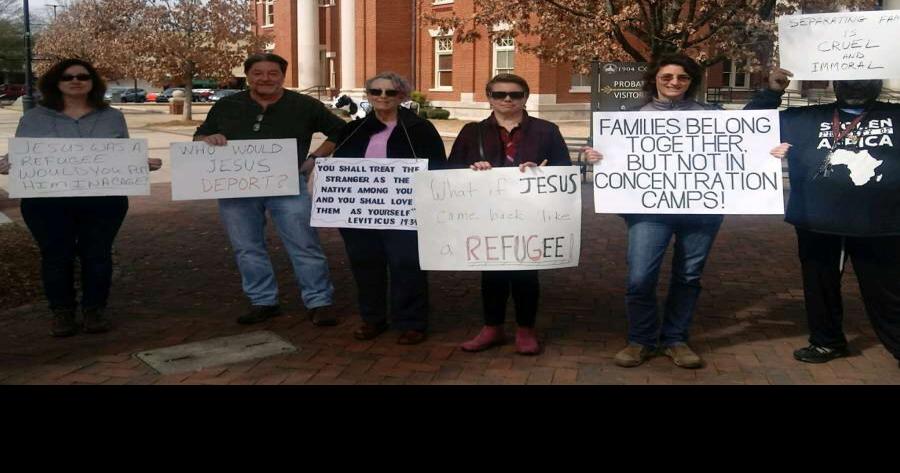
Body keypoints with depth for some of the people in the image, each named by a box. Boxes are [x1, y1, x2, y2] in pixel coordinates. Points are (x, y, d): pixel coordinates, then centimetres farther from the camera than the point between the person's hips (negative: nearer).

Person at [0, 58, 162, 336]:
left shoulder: (112, 118, 11)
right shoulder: (34, 119, 7)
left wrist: (143, 164, -7)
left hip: (104, 202, 1)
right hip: (47, 202, 0)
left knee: (97, 255, 5)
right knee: (56, 257, 4)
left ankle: (94, 310, 17)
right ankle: (62, 313, 16)